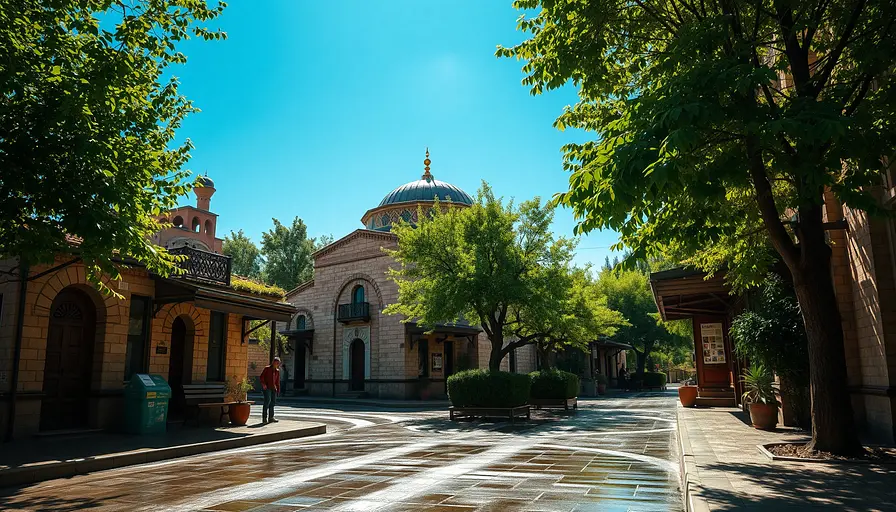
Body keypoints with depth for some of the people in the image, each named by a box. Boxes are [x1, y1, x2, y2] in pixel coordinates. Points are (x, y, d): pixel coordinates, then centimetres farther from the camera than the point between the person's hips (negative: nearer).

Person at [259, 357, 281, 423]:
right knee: (267, 401, -16)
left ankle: (271, 418, 9)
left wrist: (278, 389, 14)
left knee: (273, 402, 2)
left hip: (273, 388, 6)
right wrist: (263, 384, -19)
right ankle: (264, 418, -12)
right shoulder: (267, 368, 1)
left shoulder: (277, 371, 15)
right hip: (266, 388, -6)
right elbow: (261, 377, -4)